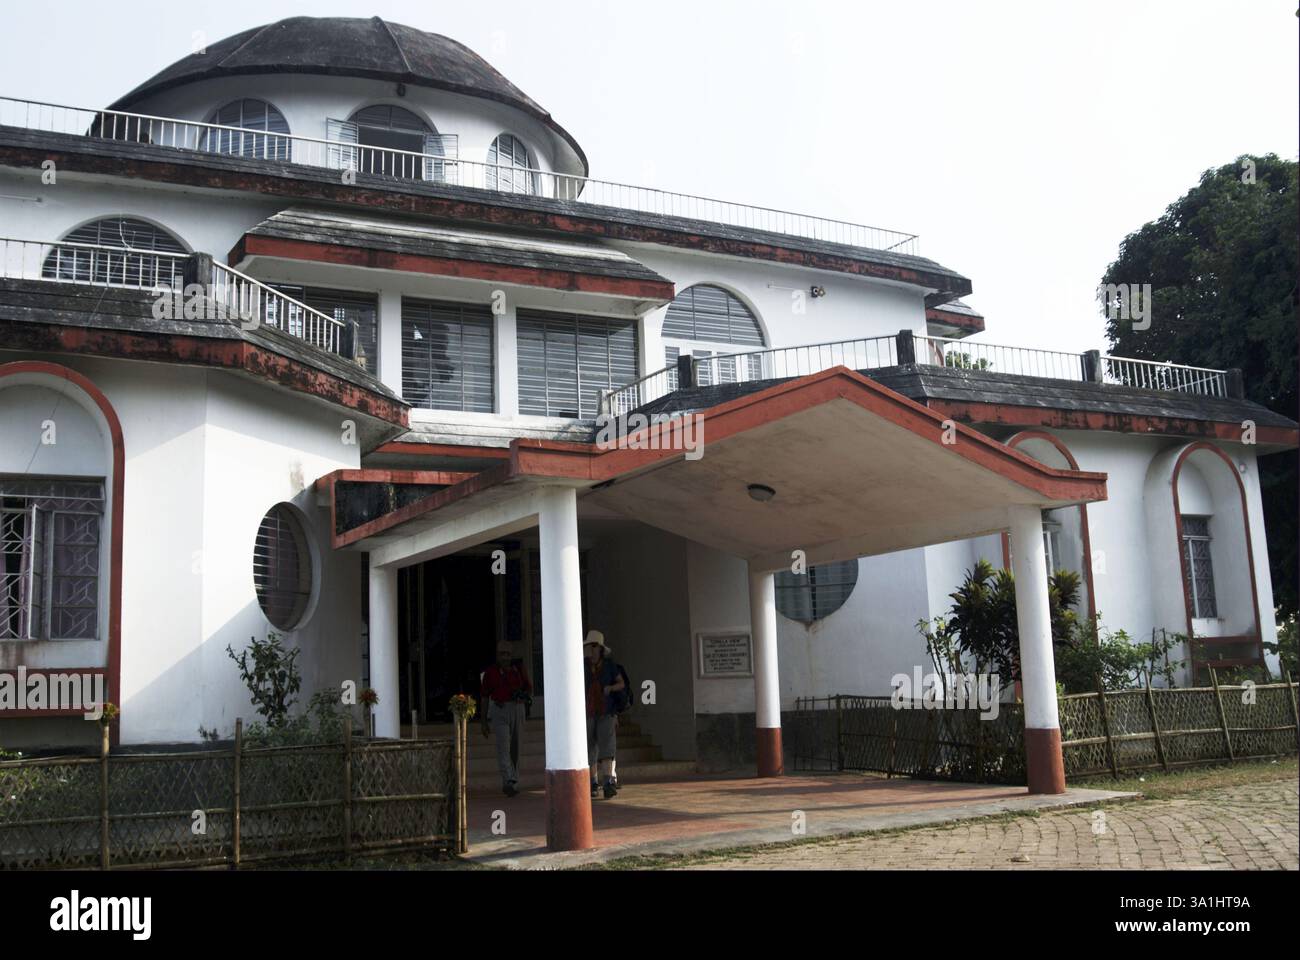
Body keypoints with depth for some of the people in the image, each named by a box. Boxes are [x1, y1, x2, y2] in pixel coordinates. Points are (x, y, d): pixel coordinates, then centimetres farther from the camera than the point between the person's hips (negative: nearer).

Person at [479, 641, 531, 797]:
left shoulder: (519, 669, 9)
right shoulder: (490, 672, 3)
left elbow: (529, 689, 17)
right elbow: (485, 696, 7)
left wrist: (525, 697, -8)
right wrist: (484, 722, 6)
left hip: (517, 710, 3)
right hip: (498, 710, -3)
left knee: (515, 748, 7)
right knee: (503, 746, -17)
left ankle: (514, 783, 18)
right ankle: (508, 782, -29)